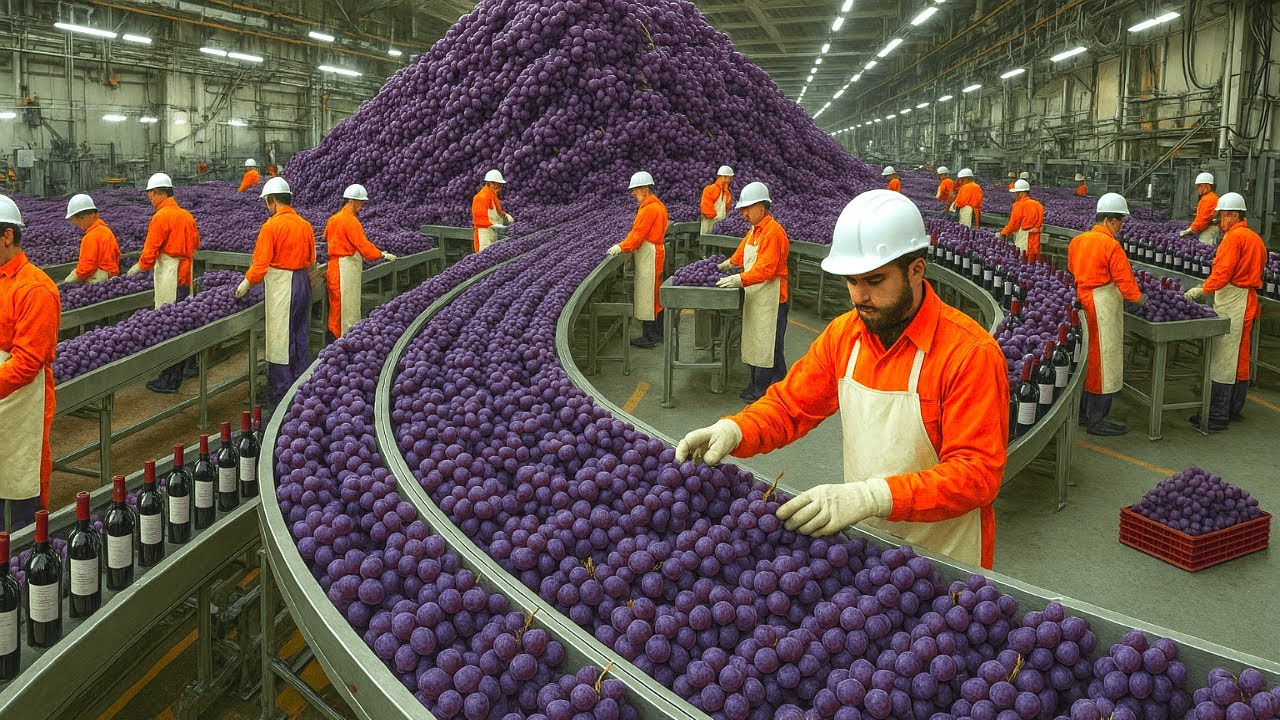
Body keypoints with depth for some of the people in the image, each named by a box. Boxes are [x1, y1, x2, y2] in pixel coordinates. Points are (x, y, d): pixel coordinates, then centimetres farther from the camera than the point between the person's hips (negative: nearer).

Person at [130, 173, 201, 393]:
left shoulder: (161, 217, -13)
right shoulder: (186, 215, 11)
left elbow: (150, 250, -13)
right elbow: (195, 243, 21)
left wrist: (139, 267, 4)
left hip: (169, 276, -8)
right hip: (185, 273, 8)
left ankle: (170, 380, -4)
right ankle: (188, 365, 29)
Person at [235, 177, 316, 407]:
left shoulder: (271, 226, -13)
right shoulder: (305, 225, 6)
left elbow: (261, 262, -13)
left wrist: (246, 284, 0)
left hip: (281, 285, -7)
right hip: (303, 282, 7)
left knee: (280, 341, 0)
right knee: (300, 338, 15)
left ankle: (280, 395, 5)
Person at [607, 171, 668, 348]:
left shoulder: (649, 208, -18)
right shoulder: (657, 205, 14)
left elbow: (638, 233, -21)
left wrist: (622, 247, -18)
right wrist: (624, 245, 12)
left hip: (649, 255, -10)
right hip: (652, 253, 10)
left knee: (646, 295, -5)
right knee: (655, 294, 16)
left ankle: (649, 336, 0)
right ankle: (659, 331, 24)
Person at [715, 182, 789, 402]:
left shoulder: (773, 232, -19)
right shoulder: (754, 230, 13)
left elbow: (765, 270, -27)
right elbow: (743, 249, 33)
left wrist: (738, 280, -32)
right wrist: (730, 263, 20)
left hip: (770, 299, -10)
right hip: (754, 296, 10)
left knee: (769, 348, -4)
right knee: (753, 342, 15)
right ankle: (756, 386, 24)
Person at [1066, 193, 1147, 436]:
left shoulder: (1077, 241, 8)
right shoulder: (1111, 245, -15)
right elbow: (1125, 281, -13)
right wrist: (1138, 297, 4)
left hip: (1081, 299, 8)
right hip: (1104, 305, -8)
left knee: (1086, 357, 17)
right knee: (1103, 359, 1)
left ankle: (1083, 411, 27)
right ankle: (1097, 420, 7)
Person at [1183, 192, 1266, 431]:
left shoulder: (1233, 237, -14)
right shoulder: (1255, 238, 16)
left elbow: (1222, 272, -22)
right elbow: (1259, 269, 19)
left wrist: (1202, 290, -19)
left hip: (1232, 302, -10)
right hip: (1249, 300, 10)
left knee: (1223, 360, -7)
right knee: (1241, 357, 16)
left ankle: (1218, 416, -6)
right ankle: (1235, 408, 26)